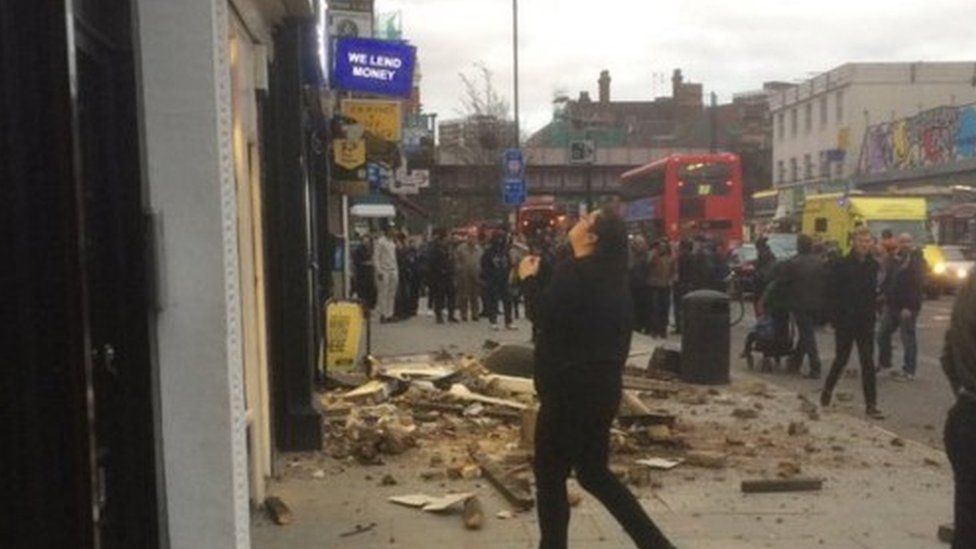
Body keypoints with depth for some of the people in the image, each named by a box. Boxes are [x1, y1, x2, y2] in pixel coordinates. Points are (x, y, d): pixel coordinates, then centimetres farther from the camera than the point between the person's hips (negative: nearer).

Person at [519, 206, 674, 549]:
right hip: (600, 386, 9)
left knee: (549, 474, 6)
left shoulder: (574, 270, -15)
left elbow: (545, 318, -20)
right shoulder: (610, 274, 11)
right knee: (594, 473, 18)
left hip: (572, 389, -9)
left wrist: (529, 279, -9)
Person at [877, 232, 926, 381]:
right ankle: (884, 362, 30)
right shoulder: (895, 259, 11)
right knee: (882, 334, 13)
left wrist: (909, 307, -23)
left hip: (907, 307, -7)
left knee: (908, 338, 0)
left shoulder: (917, 261, -11)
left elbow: (917, 285, -18)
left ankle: (909, 371, 9)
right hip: (891, 305, 7)